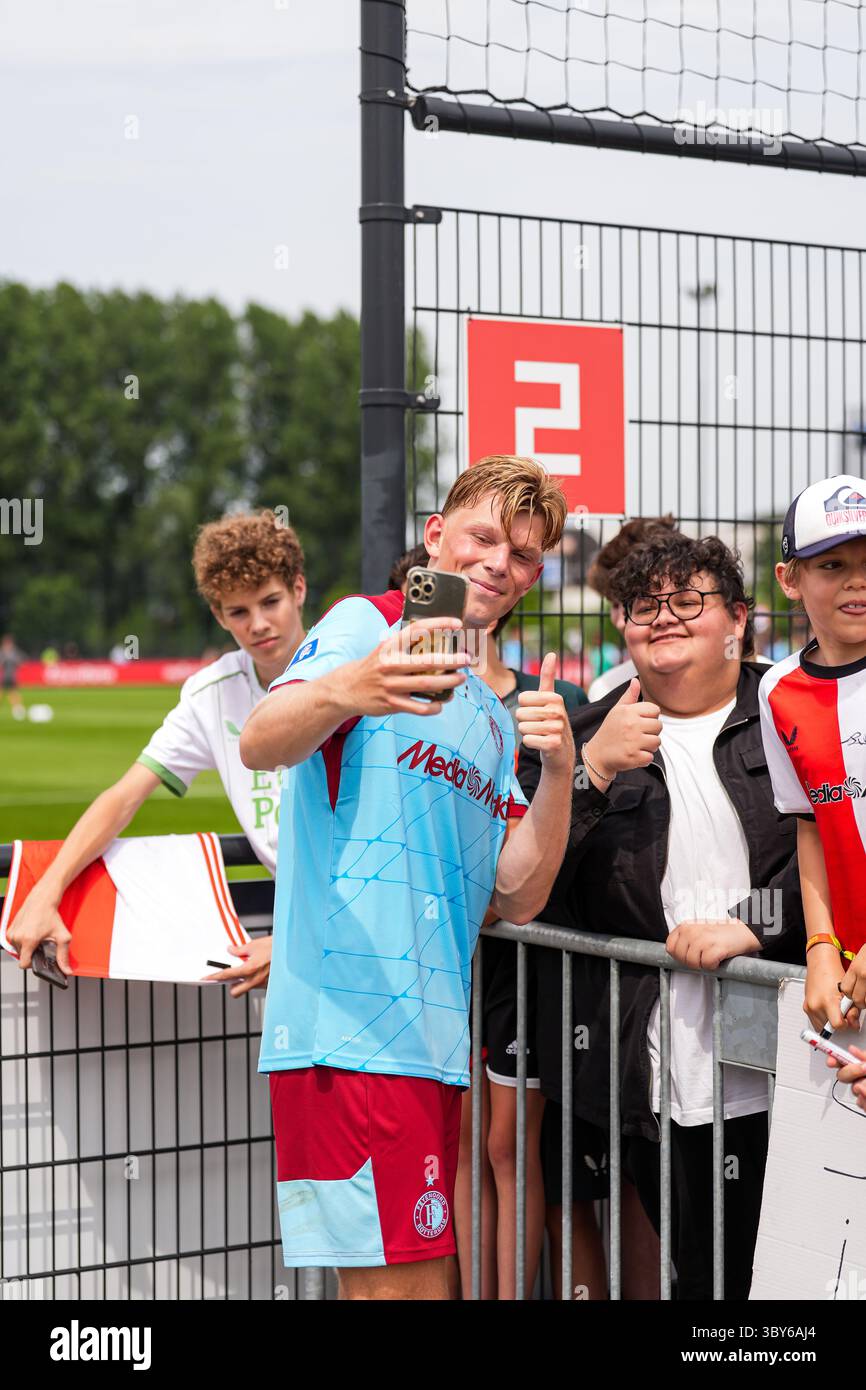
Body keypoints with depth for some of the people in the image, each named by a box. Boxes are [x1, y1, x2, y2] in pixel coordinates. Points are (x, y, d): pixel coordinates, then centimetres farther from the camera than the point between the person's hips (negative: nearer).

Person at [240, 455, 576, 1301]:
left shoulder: (490, 716, 23)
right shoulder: (364, 624, 0)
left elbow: (516, 898, 13)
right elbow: (260, 744, -20)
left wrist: (557, 769, -4)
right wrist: (343, 691, -42)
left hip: (434, 1039, 8)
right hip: (353, 1027, -8)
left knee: (428, 1281, 12)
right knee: (405, 1287, -10)